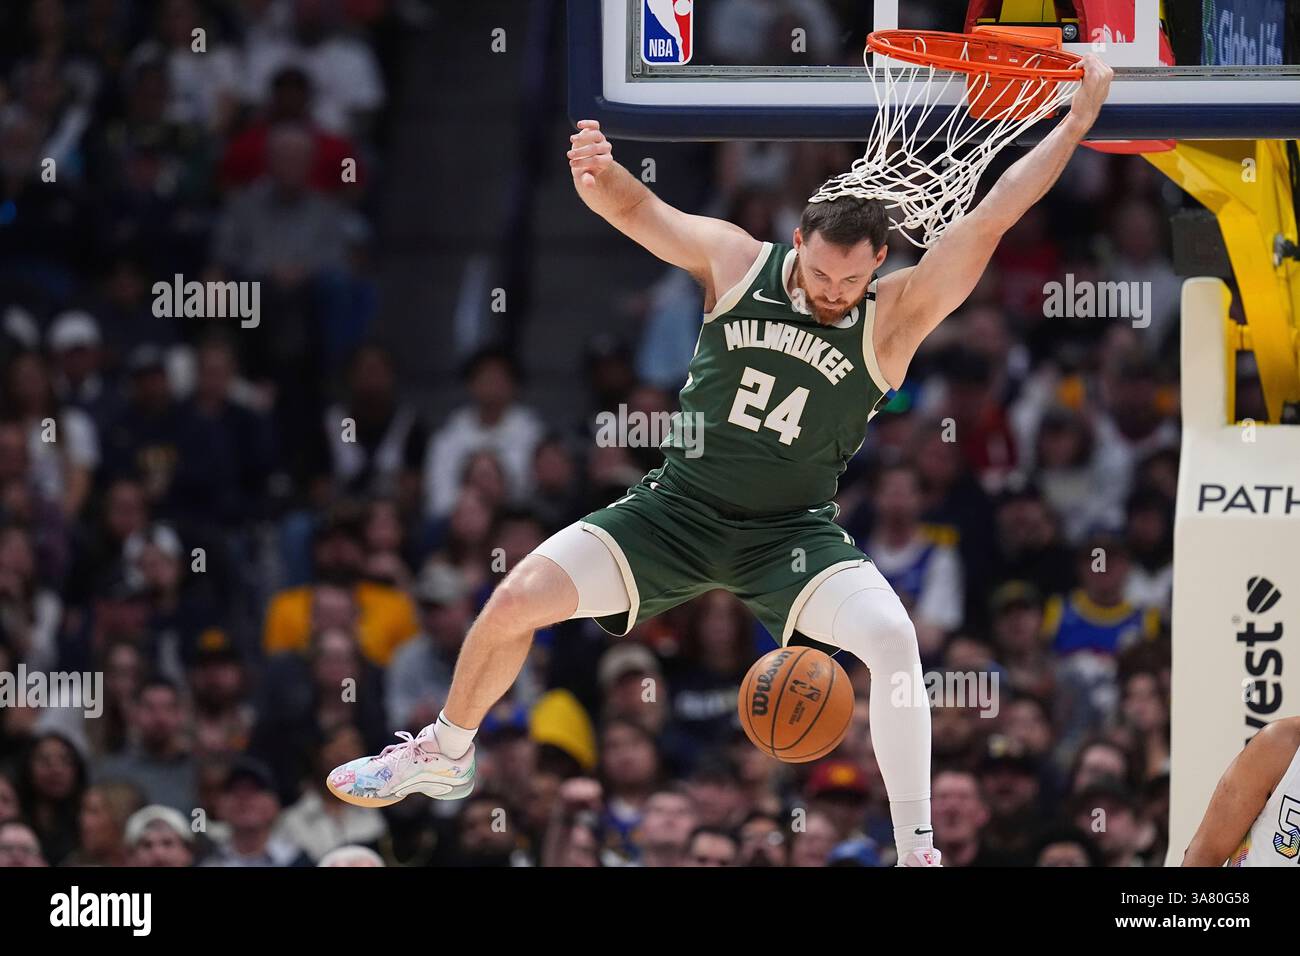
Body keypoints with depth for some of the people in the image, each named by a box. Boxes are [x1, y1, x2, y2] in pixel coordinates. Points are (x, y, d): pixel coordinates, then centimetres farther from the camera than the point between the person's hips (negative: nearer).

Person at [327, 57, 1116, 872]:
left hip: (794, 531, -2)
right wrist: (596, 173, -35)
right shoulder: (736, 262, -7)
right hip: (681, 507, 2)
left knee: (893, 639, -28)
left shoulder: (894, 315, -12)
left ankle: (918, 853, -22)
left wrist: (1077, 121, -25)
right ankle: (446, 755, 23)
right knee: (517, 599, -5)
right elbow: (634, 209, -11)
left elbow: (986, 224, -19)